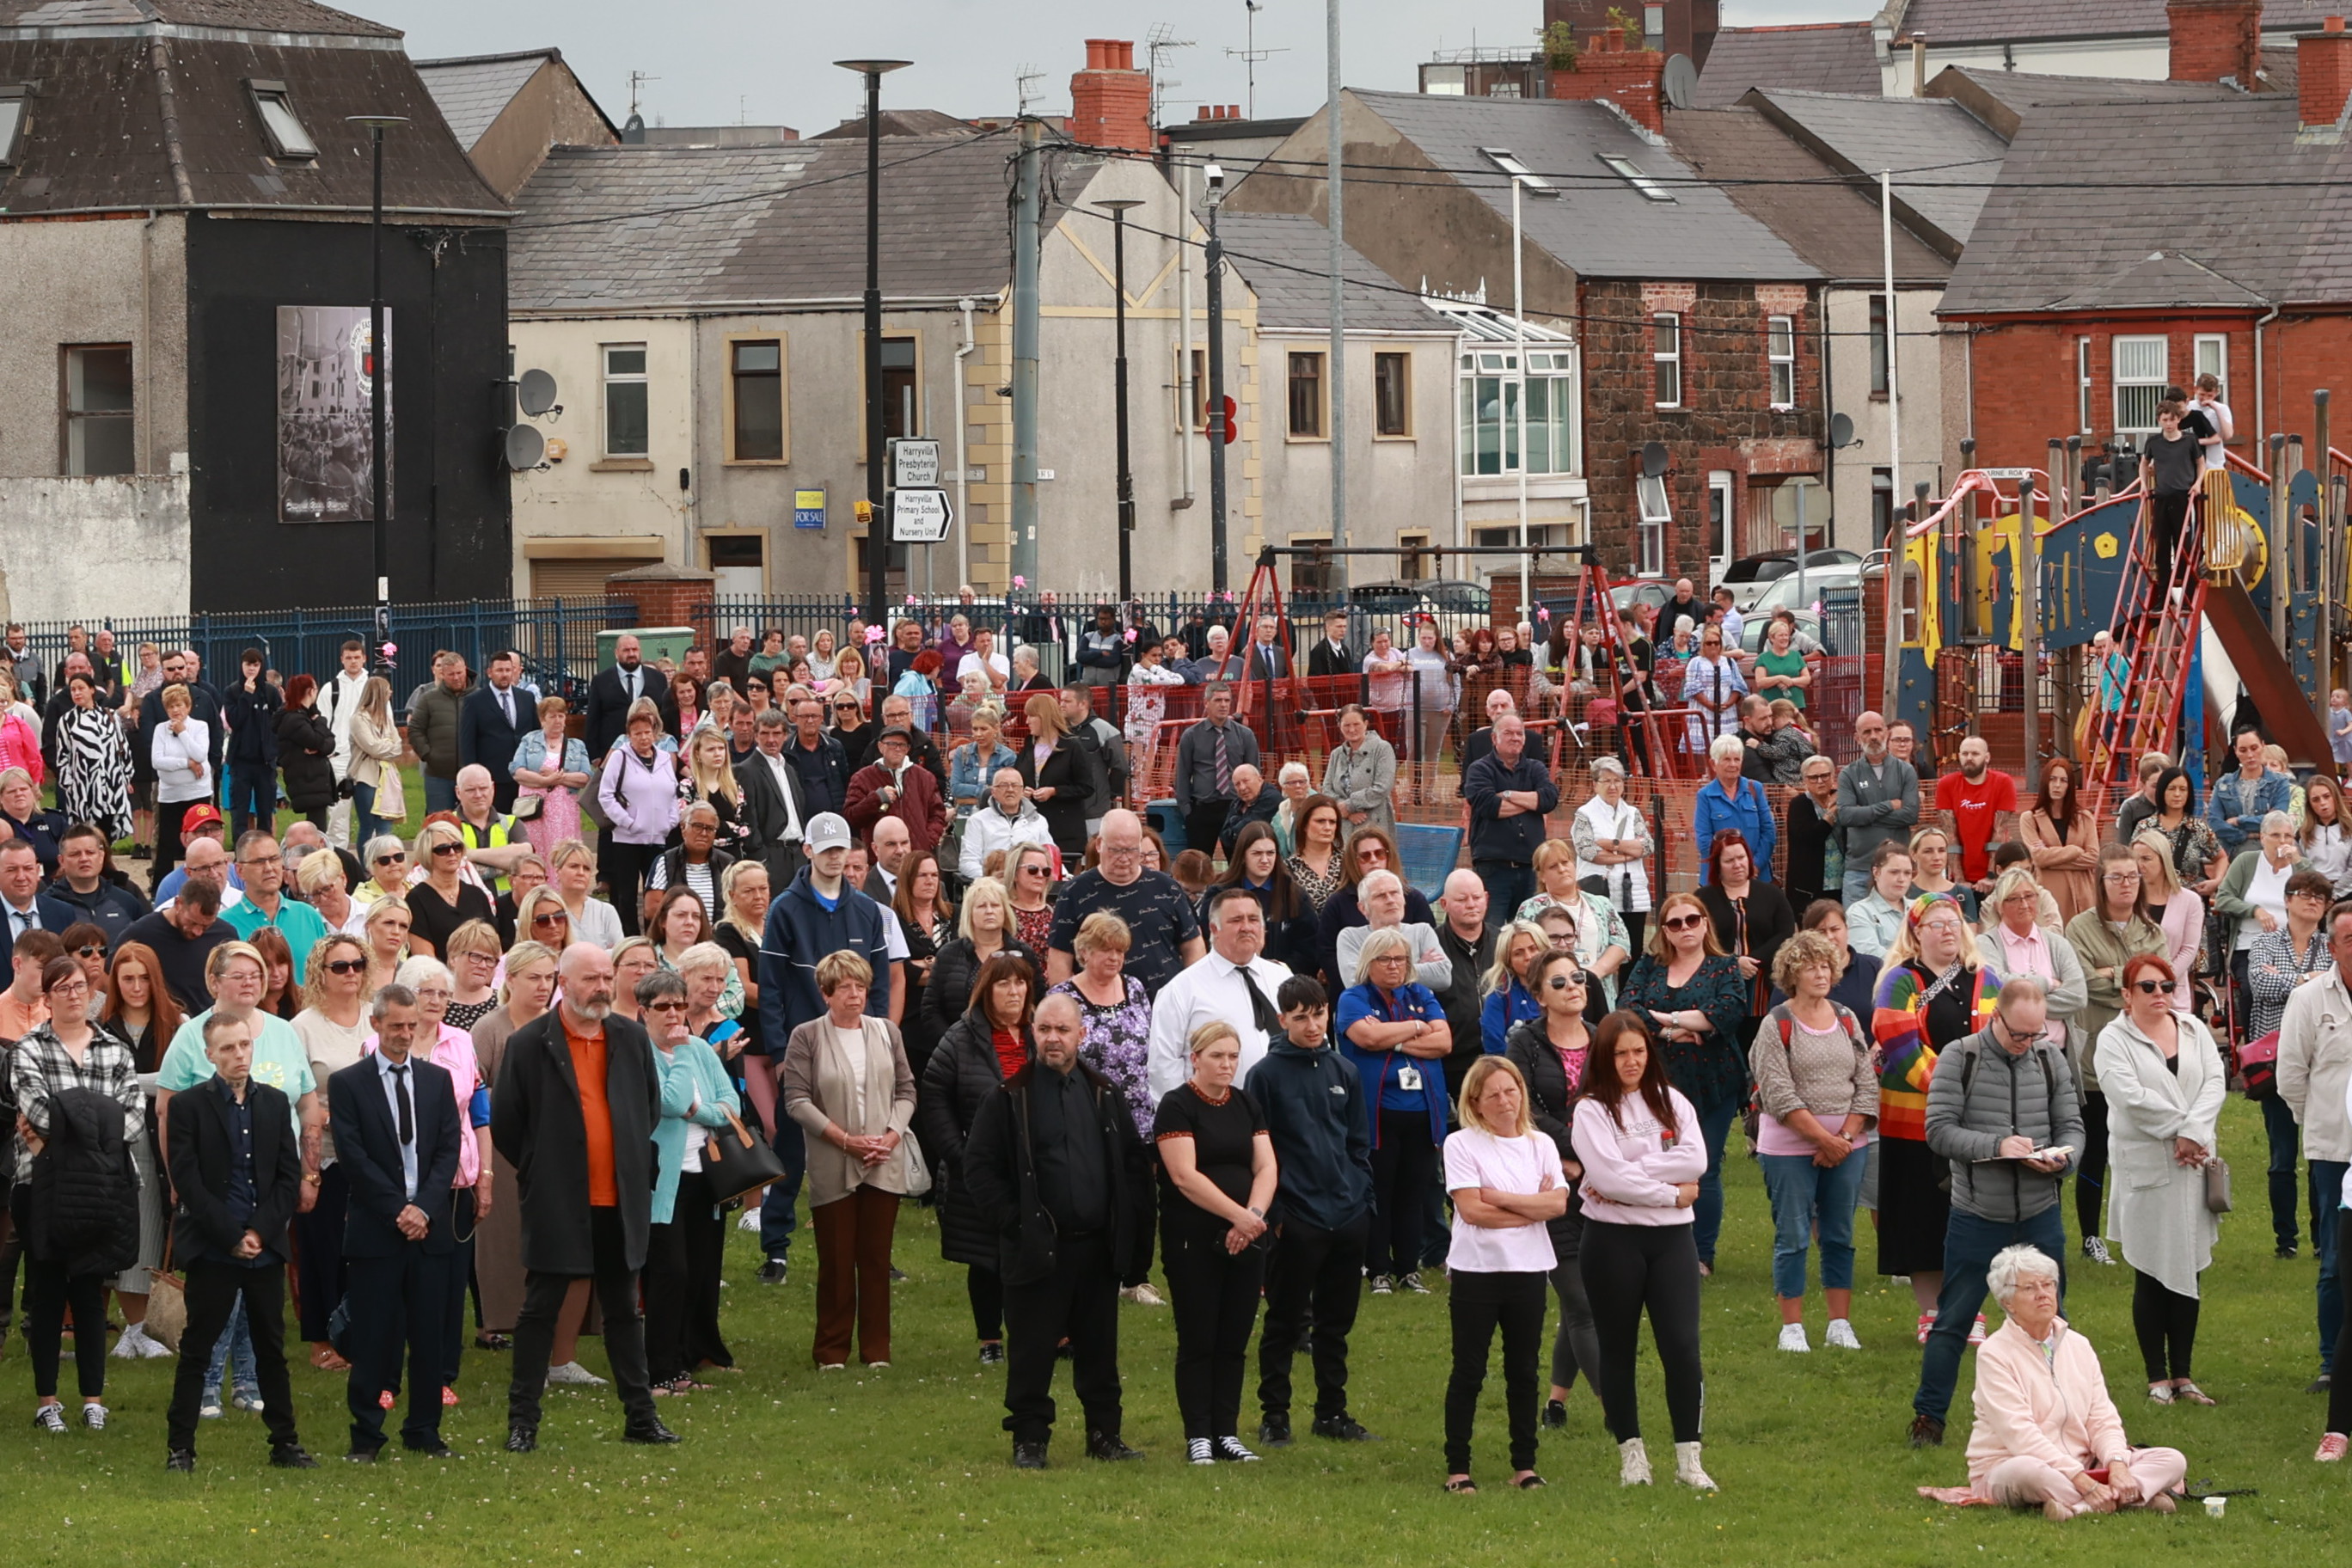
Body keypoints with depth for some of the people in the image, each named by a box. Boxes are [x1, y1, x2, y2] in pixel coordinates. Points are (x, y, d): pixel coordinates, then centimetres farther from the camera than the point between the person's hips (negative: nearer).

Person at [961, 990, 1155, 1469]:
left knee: (1099, 1350, 9)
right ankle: (1029, 1440, 8)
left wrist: (1133, 1236, 4)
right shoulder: (1010, 1097, -1)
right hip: (1036, 1247, -3)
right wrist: (1009, 1220, -10)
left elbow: (1136, 1168, 12)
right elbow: (979, 1165, -2)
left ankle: (1105, 1433, 17)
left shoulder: (1105, 1097, 10)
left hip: (1097, 1248, 3)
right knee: (1031, 1352, 0)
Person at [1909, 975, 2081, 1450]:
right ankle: (1928, 1417, 13)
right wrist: (1997, 1145, -22)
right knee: (1953, 1322, 4)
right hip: (1977, 1216, -3)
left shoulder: (2050, 1058, 3)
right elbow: (1939, 1130, -11)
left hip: (2039, 1217, 3)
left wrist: (2061, 1157, -15)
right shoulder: (1959, 1058, -7)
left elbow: (2071, 1125, 7)